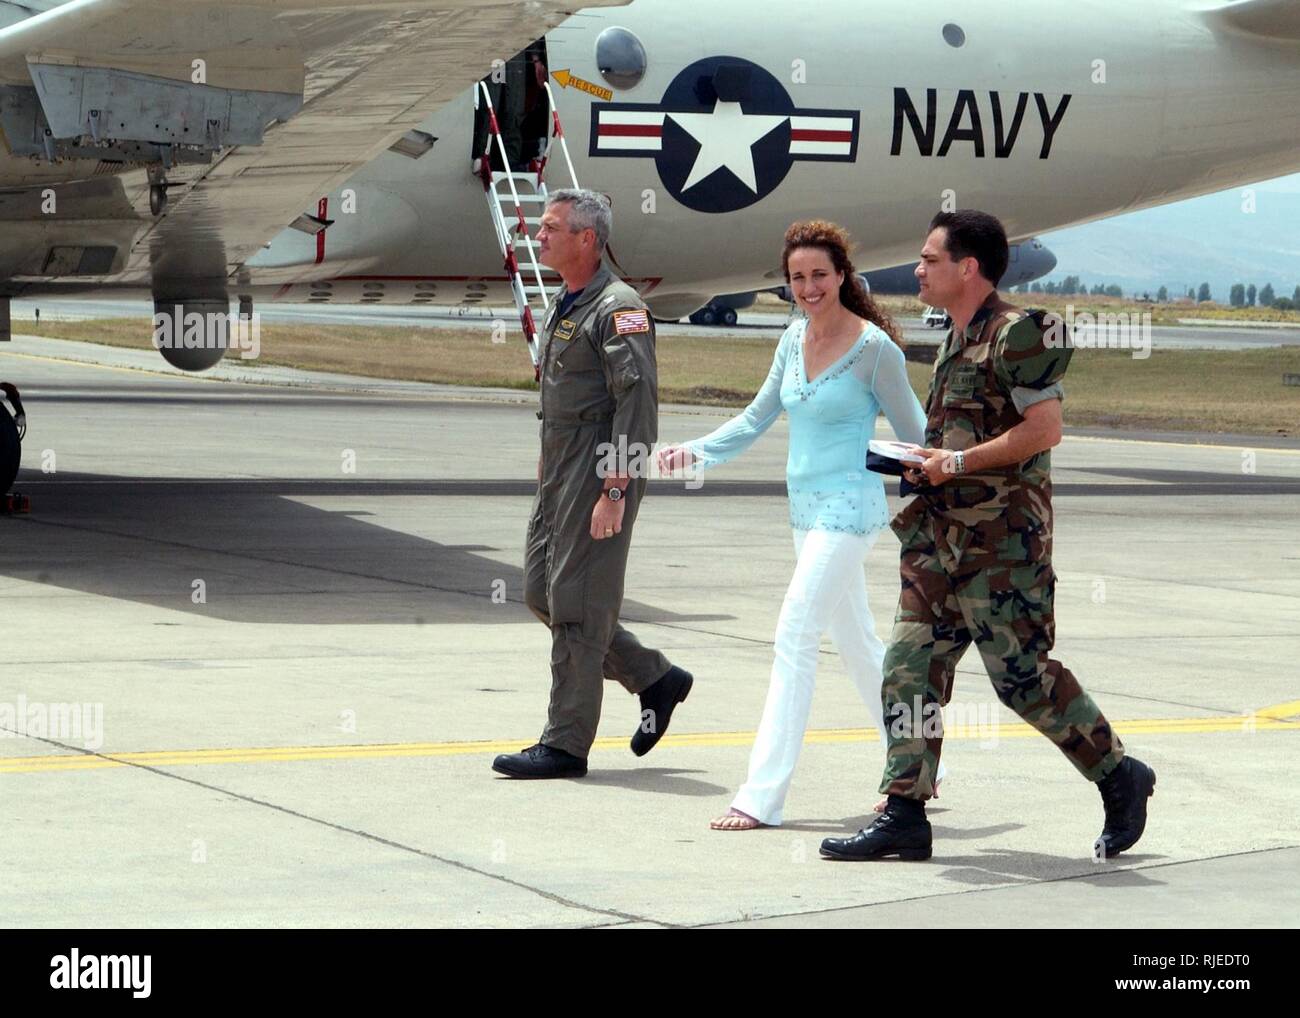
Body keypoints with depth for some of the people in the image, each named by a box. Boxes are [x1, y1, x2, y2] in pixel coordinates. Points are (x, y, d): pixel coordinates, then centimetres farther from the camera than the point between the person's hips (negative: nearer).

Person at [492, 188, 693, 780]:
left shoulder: (617, 309, -13)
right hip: (558, 475, 10)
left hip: (600, 475, -10)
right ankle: (655, 680, 21)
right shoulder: (563, 307, 17)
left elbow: (637, 403, -19)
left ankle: (566, 745, -1)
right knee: (541, 593, 11)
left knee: (576, 604, -7)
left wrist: (614, 491, -23)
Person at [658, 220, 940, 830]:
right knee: (855, 643, 16)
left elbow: (911, 433, -4)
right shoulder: (795, 339, 7)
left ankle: (762, 796, -11)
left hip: (848, 508, -8)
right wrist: (695, 452, 2)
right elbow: (758, 417, 15)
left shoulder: (875, 349, -12)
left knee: (794, 641, -12)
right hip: (805, 506, 8)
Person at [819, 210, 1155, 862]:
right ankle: (904, 816, 3)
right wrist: (922, 464, 10)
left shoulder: (1013, 334, -12)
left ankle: (1120, 778, 14)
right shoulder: (957, 342, 17)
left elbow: (1044, 428, -19)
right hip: (943, 533, 9)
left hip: (1002, 538, -9)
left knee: (1023, 674, -4)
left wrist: (958, 461, -18)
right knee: (910, 665, 2)